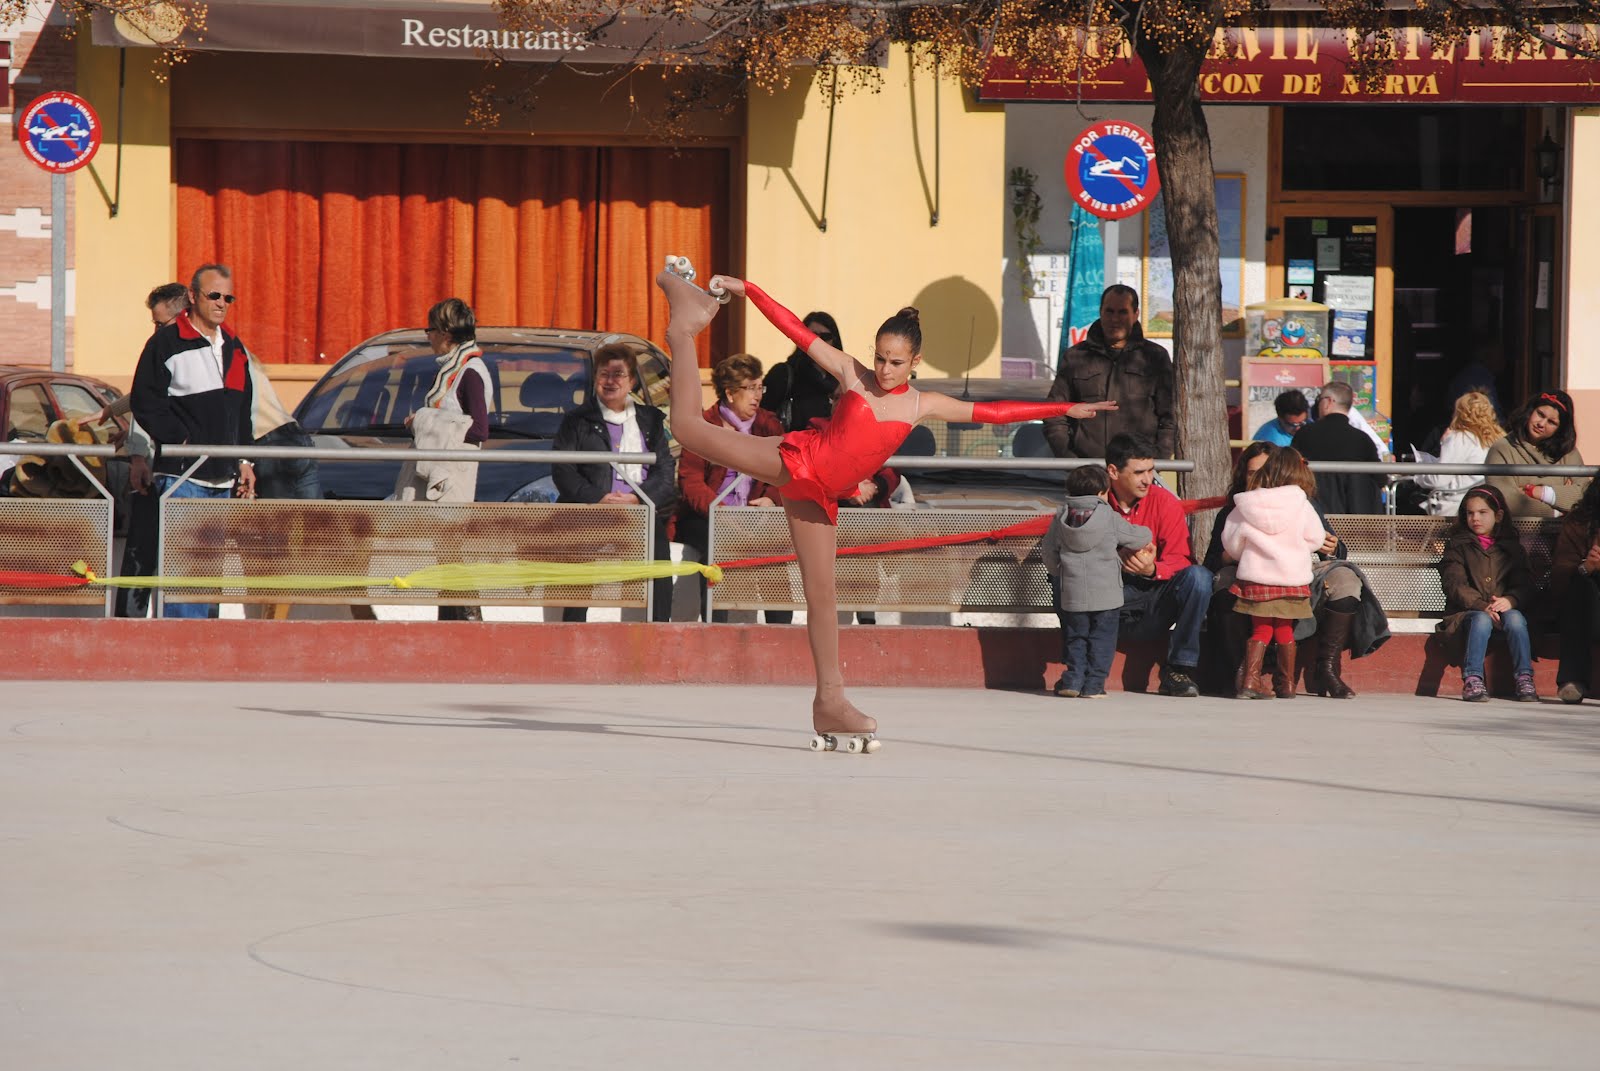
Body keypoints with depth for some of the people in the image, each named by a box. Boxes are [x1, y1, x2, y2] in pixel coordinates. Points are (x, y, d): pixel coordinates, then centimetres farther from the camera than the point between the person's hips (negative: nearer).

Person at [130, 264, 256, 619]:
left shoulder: (234, 349, 18)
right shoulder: (166, 343, -4)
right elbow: (146, 404, -8)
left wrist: (244, 463, 15)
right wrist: (182, 442, -15)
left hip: (223, 480, 7)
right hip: (181, 475, -7)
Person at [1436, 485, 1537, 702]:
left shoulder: (1512, 548, 17)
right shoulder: (1457, 546, 11)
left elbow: (1525, 585, 5)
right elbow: (1455, 585, -3)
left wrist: (1509, 600, -19)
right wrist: (1482, 606, -20)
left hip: (1504, 609, 2)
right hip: (1466, 613, -2)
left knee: (1515, 618, -32)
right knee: (1481, 620, -36)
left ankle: (1525, 679, -35)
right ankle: (1472, 680, -41)